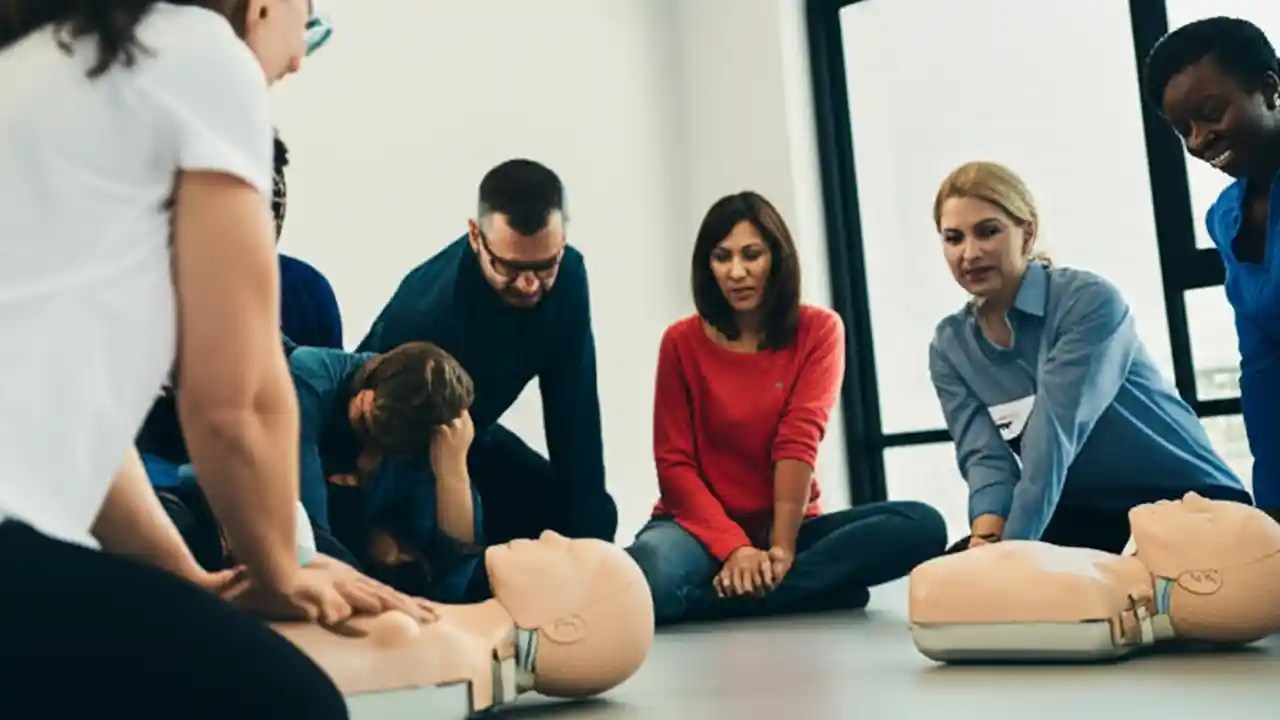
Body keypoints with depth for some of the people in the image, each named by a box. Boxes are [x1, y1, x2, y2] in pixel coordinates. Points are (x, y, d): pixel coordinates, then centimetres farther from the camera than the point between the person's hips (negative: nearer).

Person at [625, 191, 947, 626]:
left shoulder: (819, 329, 0)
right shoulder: (682, 341, -1)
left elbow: (799, 442, -12)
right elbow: (674, 462, -5)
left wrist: (781, 547, -23)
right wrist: (735, 548, -20)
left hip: (788, 527, 2)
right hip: (705, 525, -2)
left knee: (923, 526, -25)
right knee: (652, 575, -37)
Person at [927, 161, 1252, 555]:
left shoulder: (1090, 301, -17)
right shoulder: (950, 346, 0)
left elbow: (1054, 435, -27)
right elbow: (983, 454, -12)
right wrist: (988, 535, -32)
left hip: (1189, 500, -5)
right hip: (1082, 517, 5)